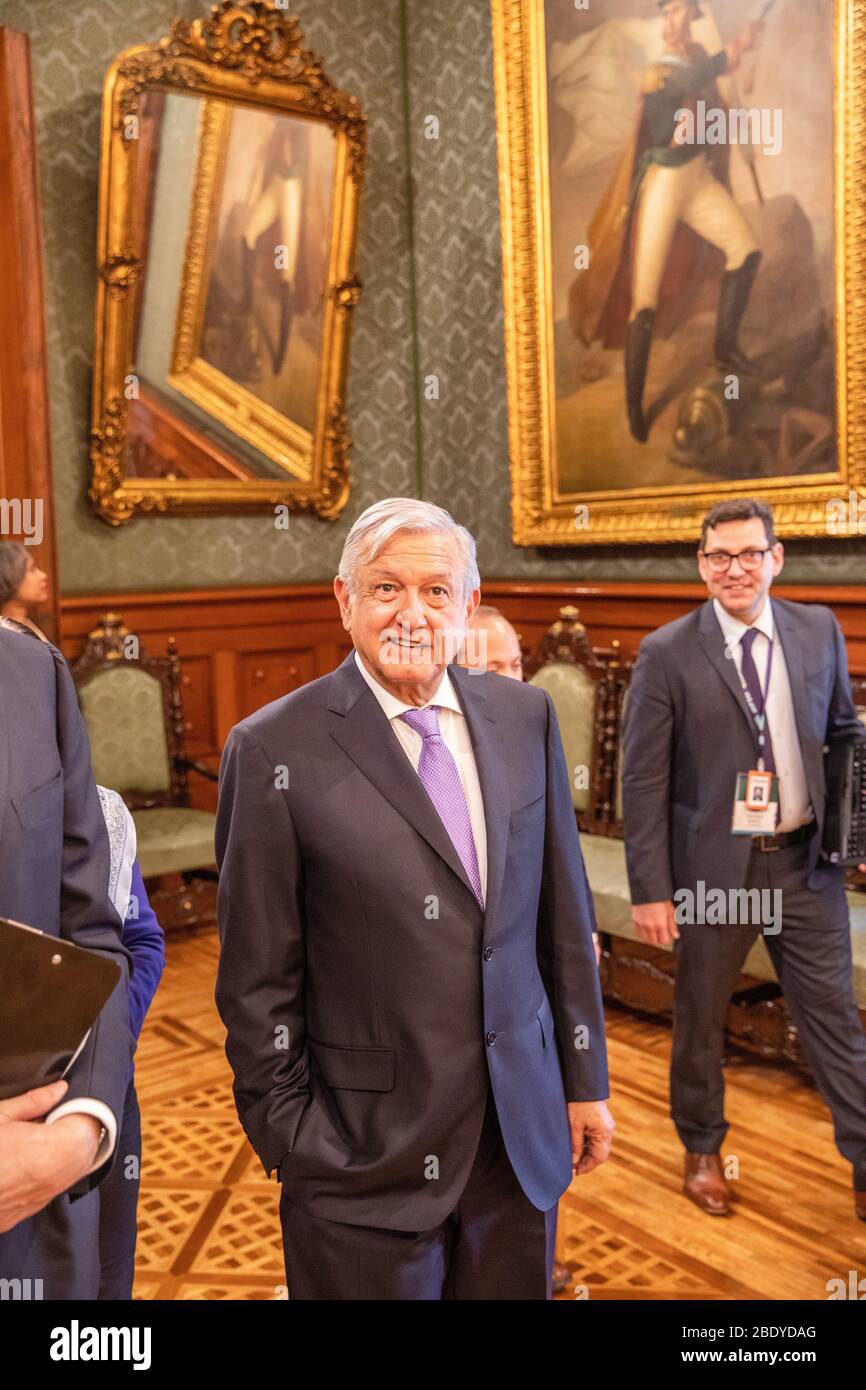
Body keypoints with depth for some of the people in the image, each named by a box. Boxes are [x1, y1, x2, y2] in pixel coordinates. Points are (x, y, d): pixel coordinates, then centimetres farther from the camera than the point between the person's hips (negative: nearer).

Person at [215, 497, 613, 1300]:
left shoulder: (524, 716, 1)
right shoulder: (276, 749, -13)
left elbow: (563, 912, 6)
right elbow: (258, 981, -8)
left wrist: (585, 1077, 9)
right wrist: (291, 1144, -6)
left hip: (523, 1135, 4)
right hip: (366, 1152, -4)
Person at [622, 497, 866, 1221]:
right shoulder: (666, 654, -9)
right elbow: (644, 781, -8)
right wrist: (650, 890, -10)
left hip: (805, 861, 2)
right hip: (713, 864, -2)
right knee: (700, 1018, 14)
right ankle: (703, 1152, 37)